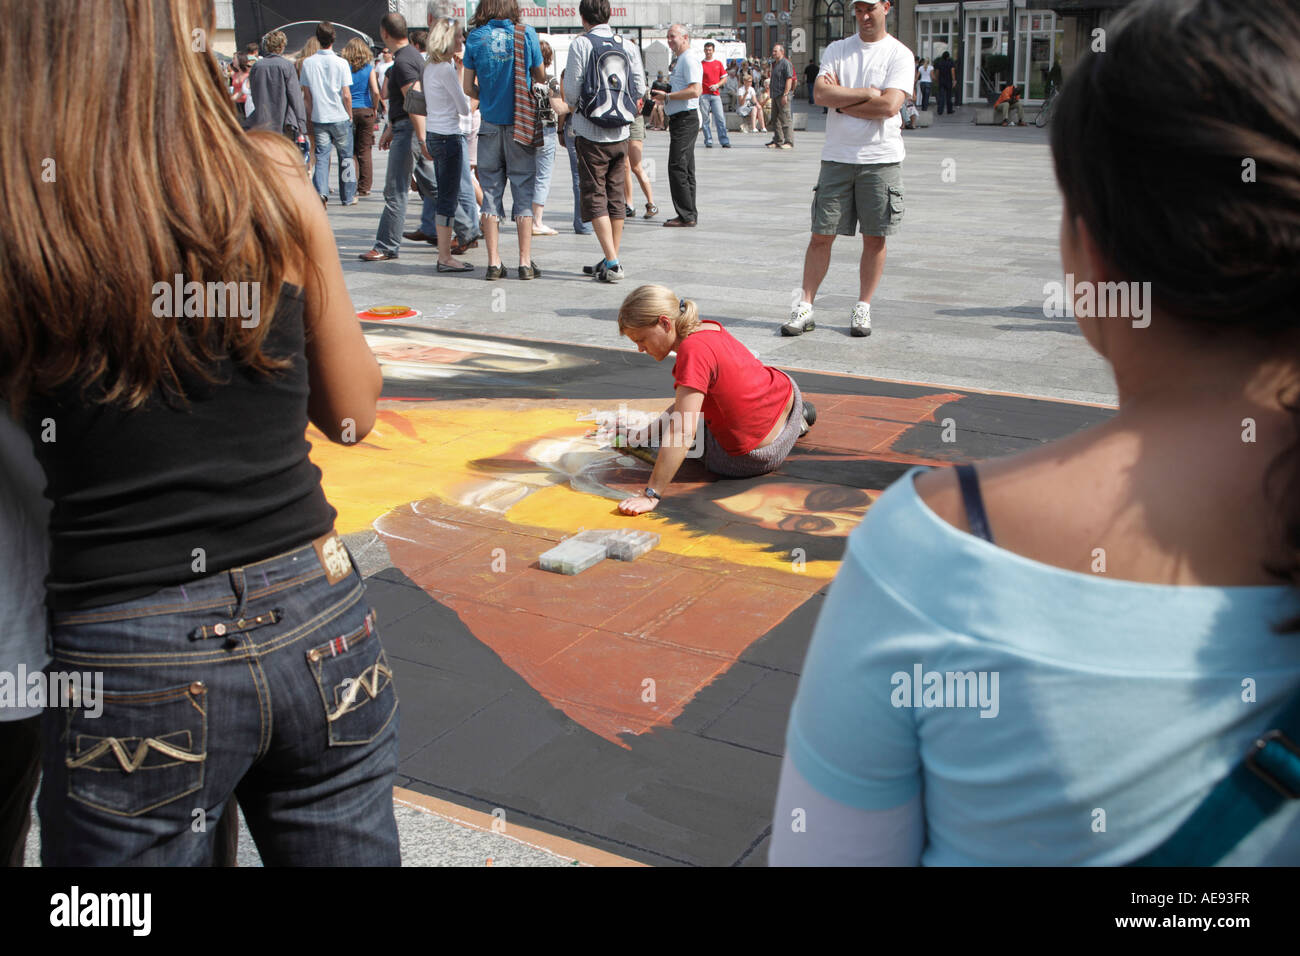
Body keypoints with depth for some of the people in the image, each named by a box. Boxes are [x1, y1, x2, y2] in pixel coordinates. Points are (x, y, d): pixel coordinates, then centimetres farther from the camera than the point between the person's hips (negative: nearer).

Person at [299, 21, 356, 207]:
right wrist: (350, 115, 4)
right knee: (345, 156, 11)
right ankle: (348, 196, 18)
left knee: (321, 156, 5)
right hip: (340, 118, -2)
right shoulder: (340, 63, -9)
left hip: (319, 118, 2)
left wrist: (312, 116, 13)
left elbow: (306, 96, 3)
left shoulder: (308, 63, -1)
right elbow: (346, 95, -9)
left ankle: (321, 192, -15)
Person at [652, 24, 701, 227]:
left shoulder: (689, 60, -12)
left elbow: (694, 91, -23)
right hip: (679, 119, 11)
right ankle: (690, 214, 16)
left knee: (677, 168, -11)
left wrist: (668, 96, -19)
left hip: (685, 119, -11)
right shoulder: (680, 61, 20)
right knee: (685, 169, 12)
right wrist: (664, 94, 12)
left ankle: (686, 215, -9)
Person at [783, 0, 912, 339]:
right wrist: (868, 93, -10)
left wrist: (841, 100, -7)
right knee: (821, 234, 0)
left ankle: (863, 308, 14)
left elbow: (890, 106, -14)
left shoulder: (899, 54, 0)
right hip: (838, 156, 2)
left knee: (875, 237, 3)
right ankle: (804, 307, 6)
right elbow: (821, 94, -7)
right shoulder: (837, 49, 9)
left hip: (881, 158, -2)